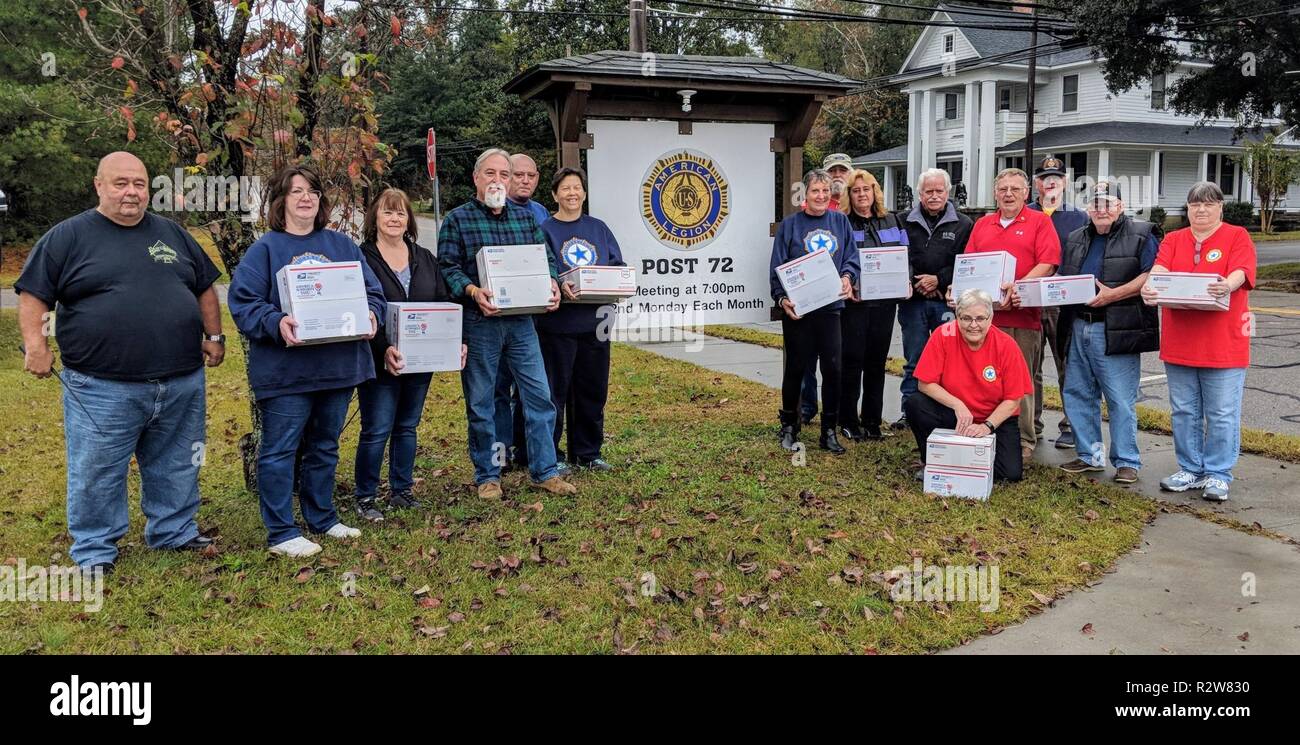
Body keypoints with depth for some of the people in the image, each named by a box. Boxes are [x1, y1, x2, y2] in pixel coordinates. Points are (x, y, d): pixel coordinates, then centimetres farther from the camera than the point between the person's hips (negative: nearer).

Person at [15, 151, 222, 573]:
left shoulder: (172, 234, 12)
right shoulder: (68, 237, 0)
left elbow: (204, 288, 18)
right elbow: (33, 294, 0)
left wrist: (213, 336, 12)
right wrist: (35, 344, -11)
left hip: (182, 384, 4)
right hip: (102, 389, -3)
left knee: (176, 467, 14)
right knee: (97, 473, 4)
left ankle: (174, 532, 30)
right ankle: (94, 550, 19)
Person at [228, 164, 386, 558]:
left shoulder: (342, 245, 12)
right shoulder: (265, 249, -2)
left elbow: (372, 291, 11)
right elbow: (243, 302, -9)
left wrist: (371, 315, -9)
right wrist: (276, 323, -26)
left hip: (338, 366, 5)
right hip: (285, 370, -5)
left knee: (325, 447, 17)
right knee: (280, 450, 0)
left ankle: (323, 519, 31)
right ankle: (281, 533, 10)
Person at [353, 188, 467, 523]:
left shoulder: (425, 258, 11)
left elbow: (444, 305, 10)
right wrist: (384, 349, -26)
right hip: (380, 362, -5)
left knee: (408, 426, 14)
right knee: (376, 431, -2)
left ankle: (401, 491, 25)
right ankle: (364, 498, 11)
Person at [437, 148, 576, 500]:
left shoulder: (525, 217, 13)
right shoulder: (458, 219, 0)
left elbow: (545, 258, 15)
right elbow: (448, 267, -7)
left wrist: (551, 284, -5)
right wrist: (473, 291, -23)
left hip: (521, 321, 4)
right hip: (479, 323, -3)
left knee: (539, 395, 3)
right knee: (481, 404, 6)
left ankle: (545, 471, 14)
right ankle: (487, 476, 19)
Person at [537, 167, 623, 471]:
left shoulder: (599, 228, 12)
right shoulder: (544, 231, -1)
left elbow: (618, 266, 12)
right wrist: (559, 286, -25)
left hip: (595, 320, 5)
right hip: (559, 323, -4)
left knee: (593, 390, 11)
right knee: (555, 392, 0)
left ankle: (587, 453, 24)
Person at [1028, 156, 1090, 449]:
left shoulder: (1079, 218, 9)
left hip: (1065, 303, -1)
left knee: (1068, 367, 3)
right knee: (1029, 367, 7)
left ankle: (1070, 426, 11)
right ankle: (1030, 423, 17)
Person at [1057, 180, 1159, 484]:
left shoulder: (1140, 235, 0)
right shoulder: (1075, 239, 20)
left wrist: (1112, 294, -18)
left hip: (1116, 331, -6)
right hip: (1078, 327, 6)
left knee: (1121, 400, -4)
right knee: (1076, 394, 10)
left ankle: (1127, 462, 6)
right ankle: (1089, 455, 21)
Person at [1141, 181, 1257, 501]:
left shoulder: (1237, 236, 1)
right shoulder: (1173, 240, 10)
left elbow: (1241, 272, -14)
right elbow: (1160, 268, -7)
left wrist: (1227, 286, -37)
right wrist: (1149, 286, -30)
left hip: (1223, 345, -3)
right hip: (1179, 343, 3)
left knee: (1222, 414, 2)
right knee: (1184, 411, 11)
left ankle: (1217, 475, 12)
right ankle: (1190, 470, 23)